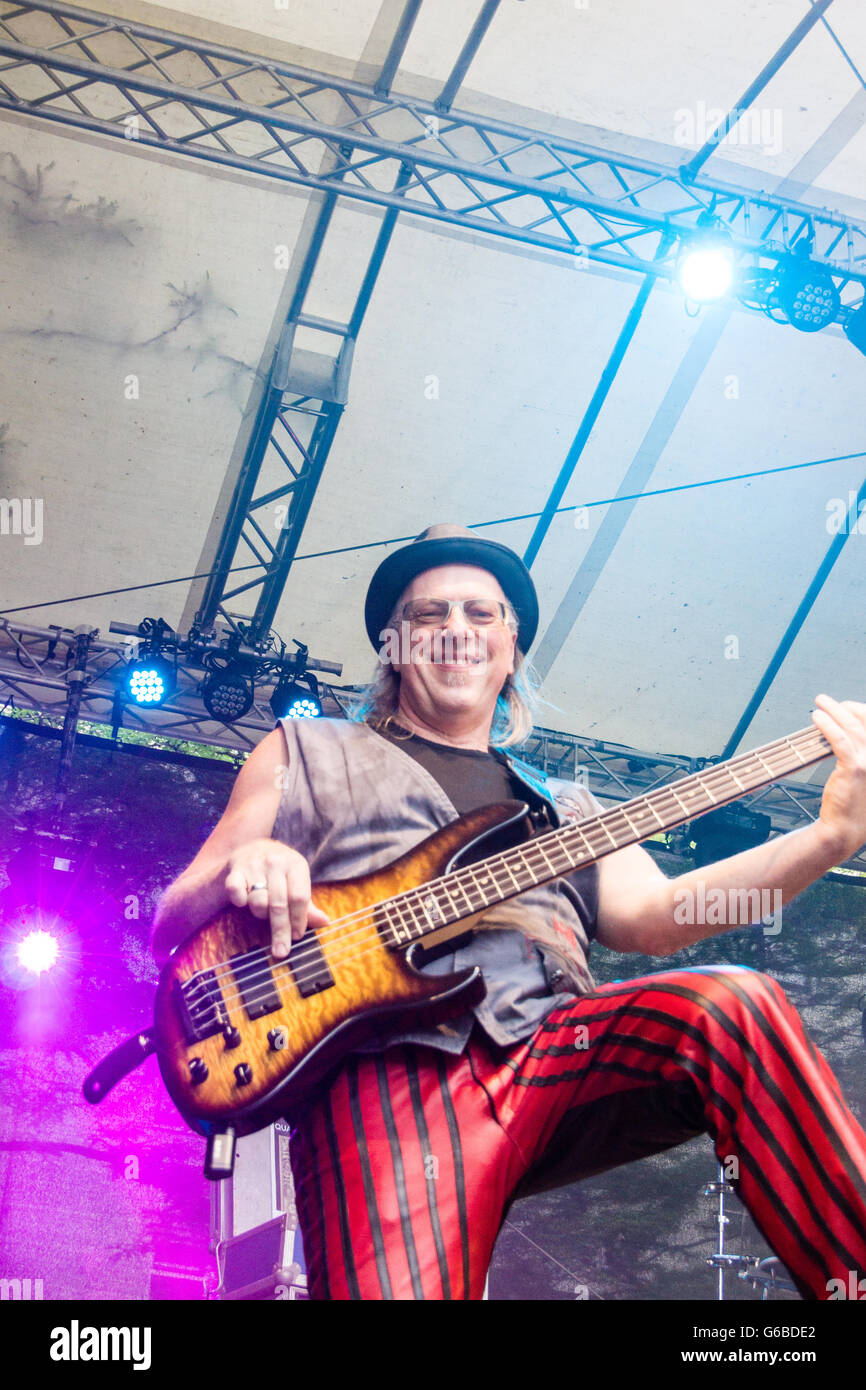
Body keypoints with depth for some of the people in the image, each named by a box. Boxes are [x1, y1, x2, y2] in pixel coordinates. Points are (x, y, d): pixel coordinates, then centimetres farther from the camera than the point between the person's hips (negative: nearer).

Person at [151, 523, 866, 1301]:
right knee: (398, 1285, -36)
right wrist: (240, 873, -6)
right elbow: (168, 930, 20)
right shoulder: (304, 754, 25)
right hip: (386, 1067, -3)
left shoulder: (563, 806, 32)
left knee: (730, 1005, -27)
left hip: (549, 1053, 4)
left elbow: (651, 916, 11)